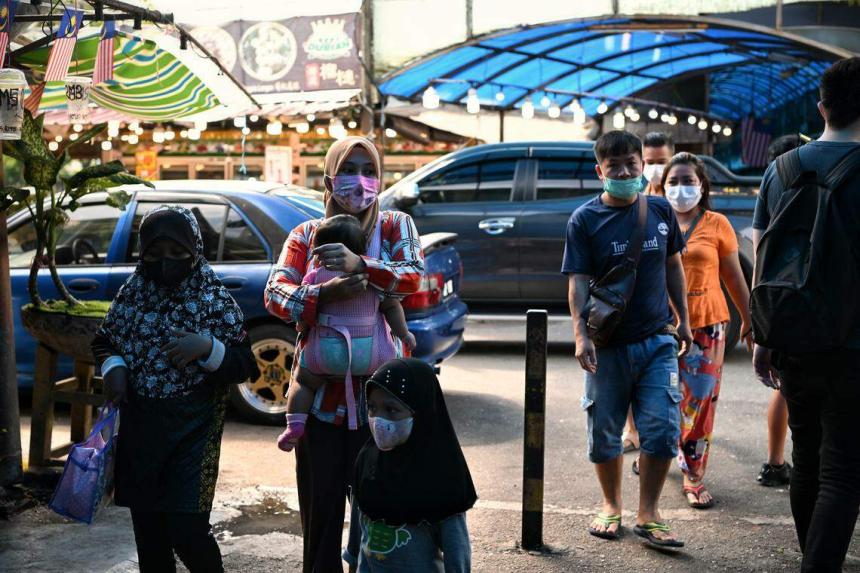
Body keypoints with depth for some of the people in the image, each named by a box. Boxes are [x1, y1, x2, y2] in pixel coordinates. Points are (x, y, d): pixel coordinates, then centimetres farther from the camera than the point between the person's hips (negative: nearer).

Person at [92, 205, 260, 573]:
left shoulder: (215, 299, -7)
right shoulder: (132, 292, 4)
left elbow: (244, 367, -7)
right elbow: (104, 342, 17)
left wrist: (206, 347, -24)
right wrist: (113, 366, -5)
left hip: (191, 430, -4)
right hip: (138, 425, 4)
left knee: (187, 531, -7)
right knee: (147, 528, 13)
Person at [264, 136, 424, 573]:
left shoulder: (395, 225, 4)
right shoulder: (306, 234, 7)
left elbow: (413, 276, -14)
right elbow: (274, 292, -7)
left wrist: (359, 265, -31)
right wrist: (323, 295, -26)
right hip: (320, 389, 1)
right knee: (320, 507, 7)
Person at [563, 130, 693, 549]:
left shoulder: (660, 210, 5)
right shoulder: (585, 219, -4)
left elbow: (673, 266, 15)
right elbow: (578, 280, -9)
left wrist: (683, 319, 15)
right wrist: (580, 333, -20)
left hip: (657, 341, 2)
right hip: (607, 345, -2)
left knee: (662, 430, -3)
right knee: (604, 433, 9)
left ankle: (648, 516, 10)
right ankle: (611, 506, 28)